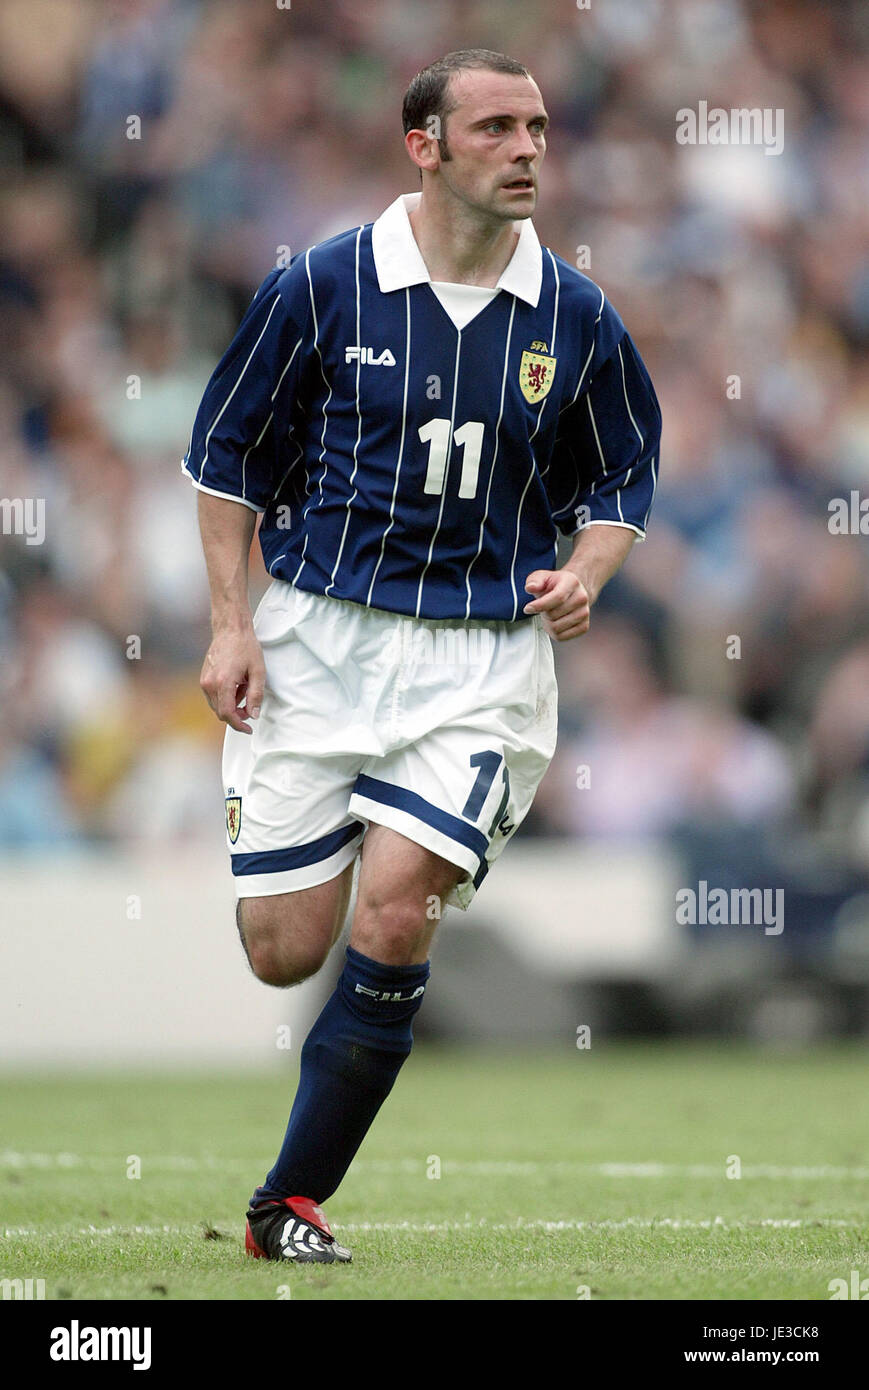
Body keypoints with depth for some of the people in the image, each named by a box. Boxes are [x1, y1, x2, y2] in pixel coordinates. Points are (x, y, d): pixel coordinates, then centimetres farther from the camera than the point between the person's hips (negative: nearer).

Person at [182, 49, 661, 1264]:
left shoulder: (575, 318, 0)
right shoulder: (322, 286, -5)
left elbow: (623, 476, 13)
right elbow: (227, 453, 5)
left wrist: (587, 571, -7)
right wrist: (231, 624, -2)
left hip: (484, 654, 0)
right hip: (315, 638, 0)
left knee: (393, 917, -17)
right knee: (284, 953, -1)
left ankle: (292, 1206, -3)